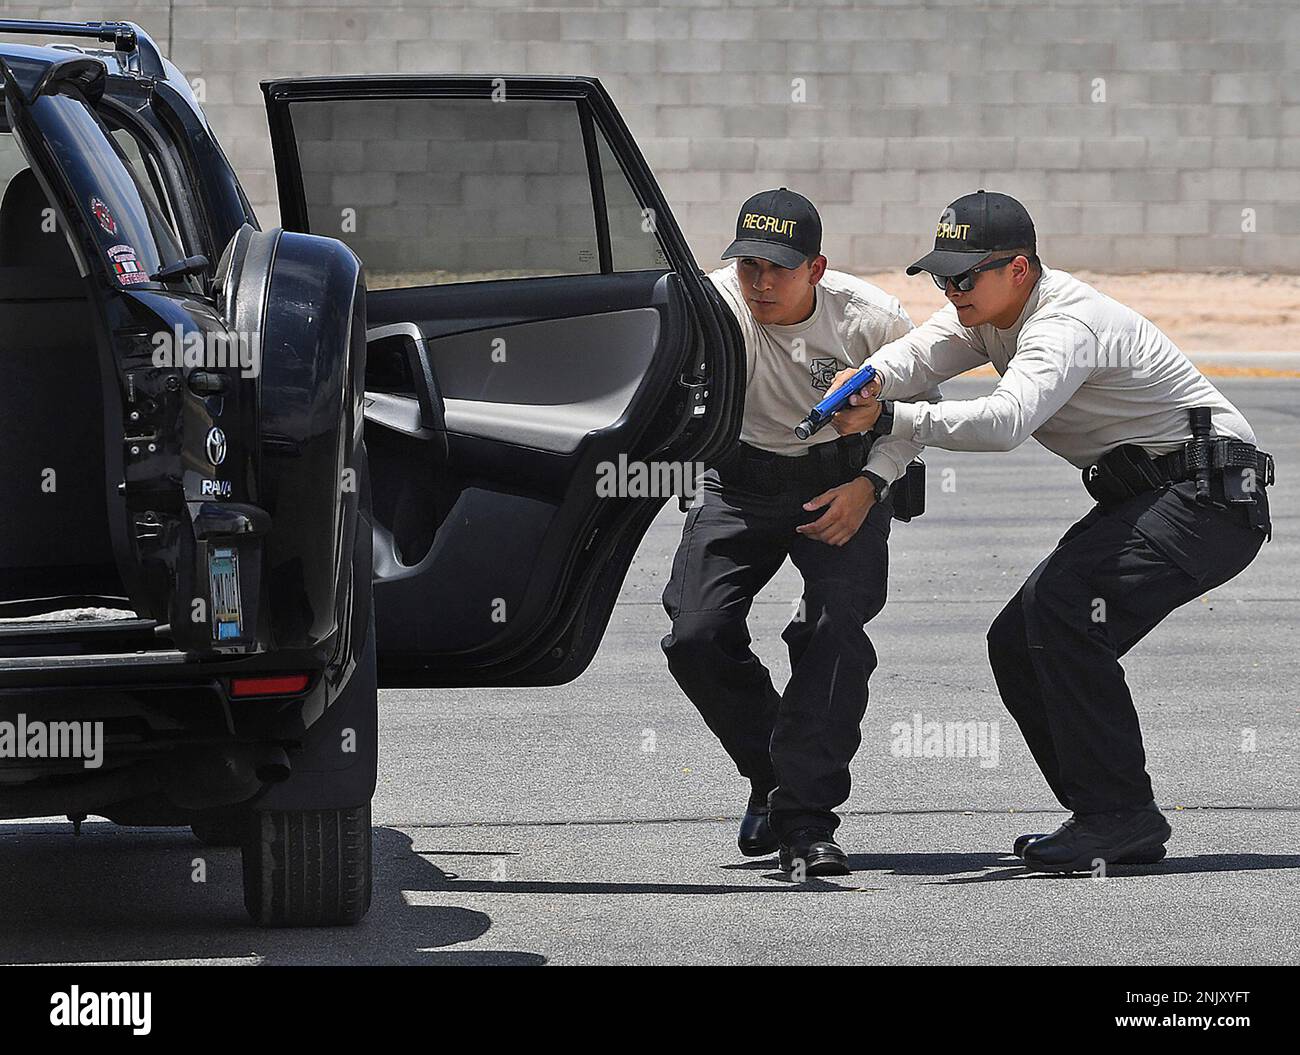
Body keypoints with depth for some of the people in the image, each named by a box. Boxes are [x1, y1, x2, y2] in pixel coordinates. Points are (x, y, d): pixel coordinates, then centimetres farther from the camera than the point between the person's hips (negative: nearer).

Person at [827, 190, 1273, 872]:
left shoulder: (1066, 324, -23)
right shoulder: (990, 311, 7)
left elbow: (1004, 420, -40)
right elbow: (917, 357, -9)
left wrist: (888, 420, -47)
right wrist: (864, 381, -32)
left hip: (1210, 500, -10)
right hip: (1140, 500, 10)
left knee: (1059, 610, -26)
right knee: (1017, 643, 4)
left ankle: (1119, 811, -19)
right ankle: (1108, 820, 7)